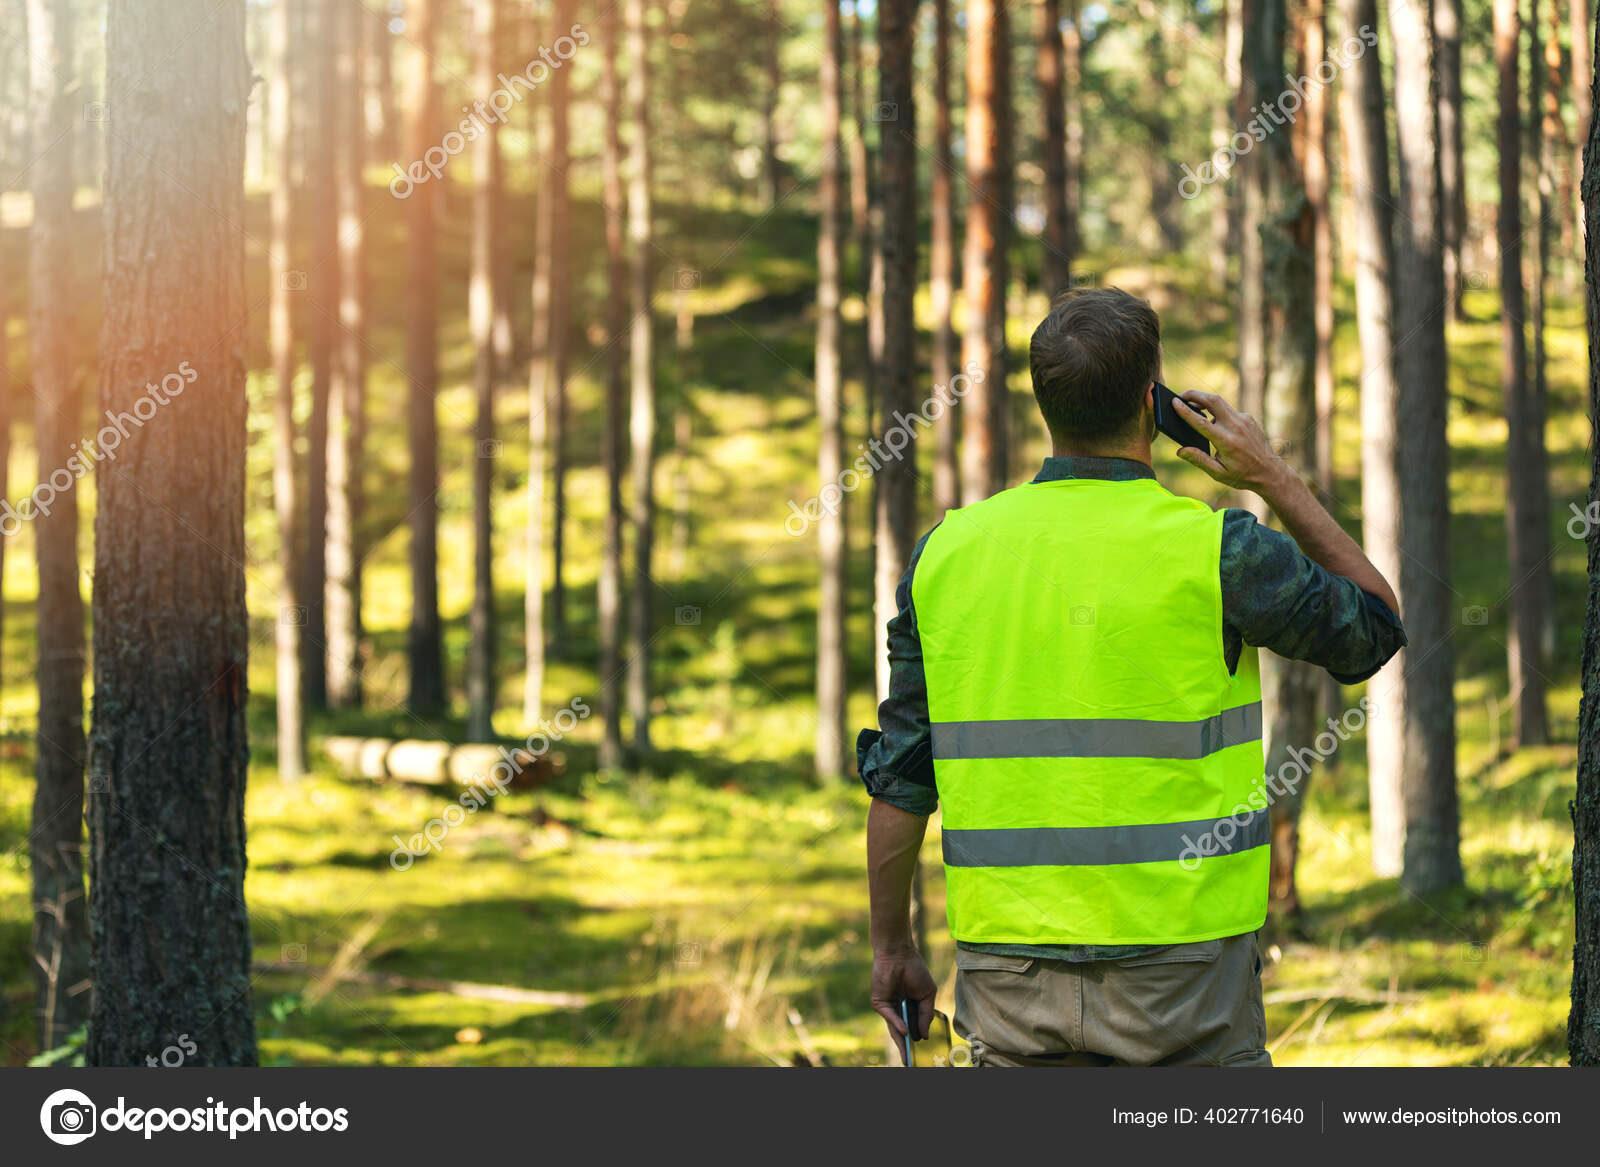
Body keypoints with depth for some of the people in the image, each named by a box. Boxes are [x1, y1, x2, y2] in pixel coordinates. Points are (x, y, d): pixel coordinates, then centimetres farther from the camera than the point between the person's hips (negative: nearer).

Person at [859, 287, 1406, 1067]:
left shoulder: (947, 550, 3)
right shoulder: (1215, 550, -8)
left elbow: (899, 780, 6)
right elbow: (1375, 624, 10)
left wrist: (891, 946, 16)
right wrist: (1276, 482, 13)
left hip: (1009, 966, 3)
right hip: (1176, 966, -3)